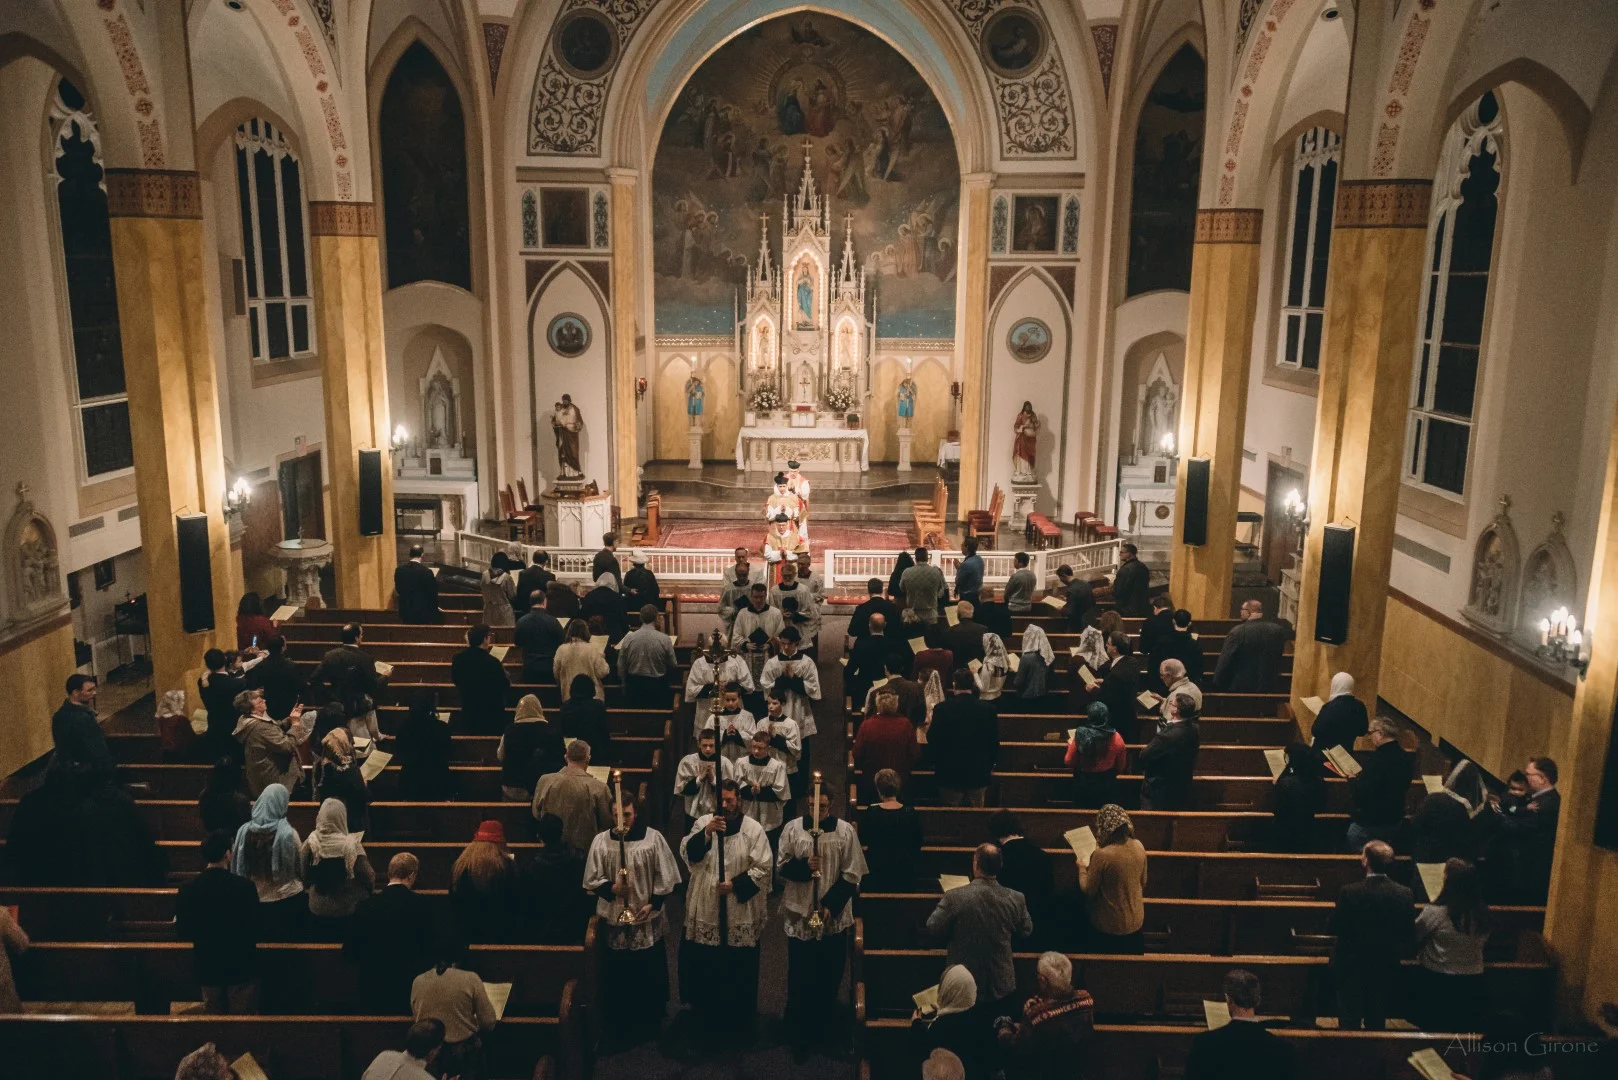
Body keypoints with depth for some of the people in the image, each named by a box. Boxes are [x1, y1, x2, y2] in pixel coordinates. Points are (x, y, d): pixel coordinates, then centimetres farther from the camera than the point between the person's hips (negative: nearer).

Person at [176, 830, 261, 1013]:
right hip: (241, 967, -3)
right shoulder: (245, 886, -18)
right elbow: (256, 930, -14)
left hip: (208, 968, 3)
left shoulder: (187, 890, -10)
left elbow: (183, 934, -3)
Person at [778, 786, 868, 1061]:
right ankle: (799, 1034, 16)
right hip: (800, 914, -1)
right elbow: (781, 868, -1)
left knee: (829, 976, 14)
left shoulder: (845, 831, -6)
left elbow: (852, 875, -4)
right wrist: (804, 866, -20)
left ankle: (825, 1025, 34)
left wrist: (831, 905, -12)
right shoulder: (792, 828, -5)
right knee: (800, 978, 3)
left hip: (835, 917, 1)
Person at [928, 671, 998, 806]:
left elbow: (932, 739, -4)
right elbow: (994, 742, 2)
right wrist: (991, 766, 14)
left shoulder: (941, 708, -11)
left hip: (949, 773, -1)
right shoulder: (988, 710, -7)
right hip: (979, 774, 1)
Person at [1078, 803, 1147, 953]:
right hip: (1136, 921, 5)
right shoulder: (1139, 847, -10)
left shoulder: (1101, 856, -28)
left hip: (1109, 926, -5)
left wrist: (1083, 868, 3)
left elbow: (1088, 891, -15)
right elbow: (1143, 882, 6)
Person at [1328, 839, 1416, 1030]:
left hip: (1352, 967, -3)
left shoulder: (1349, 892, -22)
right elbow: (1408, 931, -3)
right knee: (1377, 1022, 19)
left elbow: (1331, 928, -14)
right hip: (1385, 969, 3)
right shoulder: (1404, 894, -12)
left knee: (1349, 1022, 10)